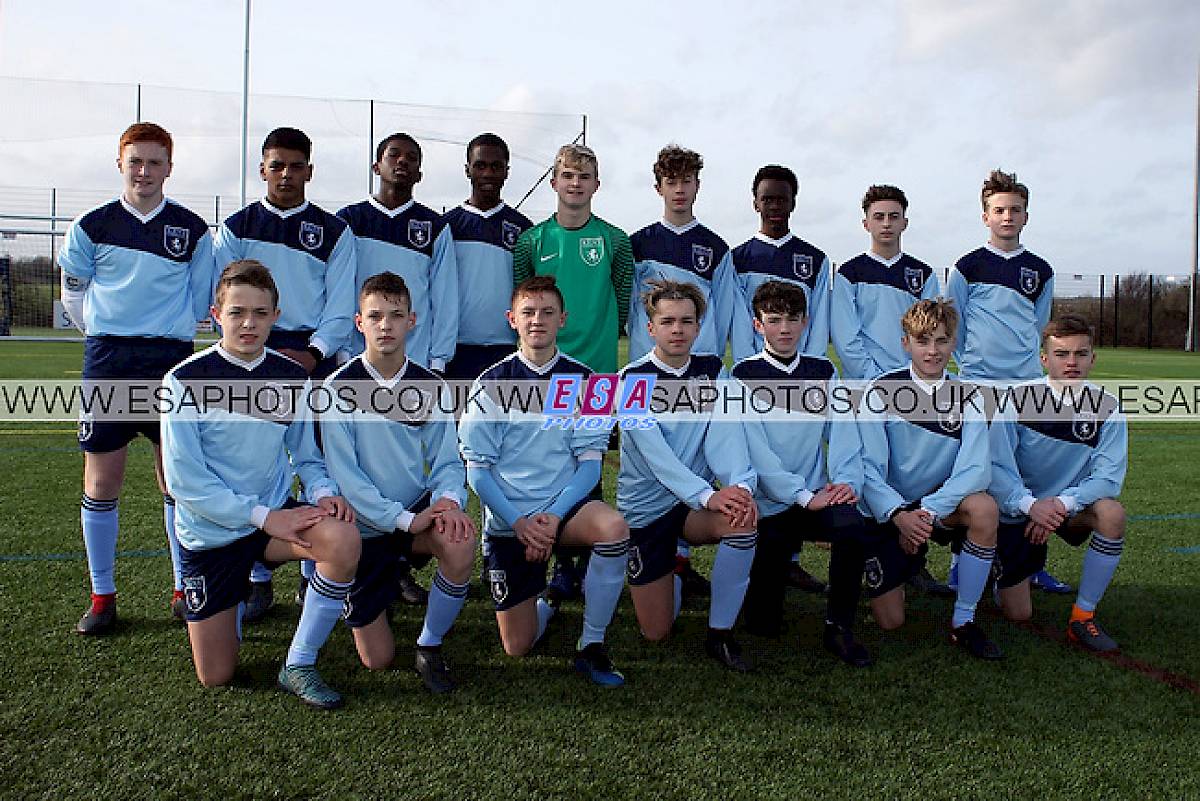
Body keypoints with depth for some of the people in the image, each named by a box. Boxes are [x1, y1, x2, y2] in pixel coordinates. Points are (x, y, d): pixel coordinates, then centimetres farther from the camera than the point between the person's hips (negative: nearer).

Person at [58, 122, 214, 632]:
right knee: (101, 483, 2)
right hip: (107, 362, 0)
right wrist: (108, 333, 14)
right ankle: (102, 597, 14)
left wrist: (167, 332, 12)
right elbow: (73, 292, 15)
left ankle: (185, 589, 15)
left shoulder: (192, 230, 5)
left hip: (172, 360, 0)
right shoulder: (92, 226, 5)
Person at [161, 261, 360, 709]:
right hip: (209, 532, -2)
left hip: (274, 515, 2)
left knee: (343, 538, -32)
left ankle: (298, 665, -13)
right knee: (215, 677, 0)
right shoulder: (185, 380, -13)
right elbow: (184, 479, -16)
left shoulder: (293, 378, -1)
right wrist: (263, 516, -21)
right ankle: (238, 596, 34)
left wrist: (324, 492, -15)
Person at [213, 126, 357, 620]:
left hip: (315, 356, -1)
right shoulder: (236, 228, 13)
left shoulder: (333, 231, 10)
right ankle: (257, 580, 9)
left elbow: (341, 305, 3)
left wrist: (313, 353, -11)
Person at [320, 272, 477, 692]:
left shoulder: (430, 388, -3)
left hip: (418, 513, 2)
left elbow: (447, 461, -2)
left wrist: (449, 500, -25)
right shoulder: (339, 388, -12)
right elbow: (344, 474, -16)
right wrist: (404, 518, -25)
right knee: (378, 660, 2)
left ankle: (430, 647, -9)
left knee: (460, 544, -34)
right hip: (363, 528, -1)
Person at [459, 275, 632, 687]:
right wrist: (517, 522, -16)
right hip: (508, 519, 0)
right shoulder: (493, 383, -2)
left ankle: (591, 645, -15)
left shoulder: (583, 380, 0)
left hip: (566, 504, 0)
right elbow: (477, 468, -3)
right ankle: (548, 596, 35)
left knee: (614, 528, -35)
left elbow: (590, 462, -4)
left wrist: (554, 516, -19)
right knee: (517, 647, -1)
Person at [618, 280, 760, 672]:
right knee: (657, 632, 0)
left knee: (743, 521, -32)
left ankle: (720, 634, -13)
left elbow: (726, 433, -12)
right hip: (644, 507, -2)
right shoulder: (632, 378, -11)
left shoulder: (713, 371, 1)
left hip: (695, 504, 3)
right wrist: (708, 495, -33)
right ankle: (669, 568, 34)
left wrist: (741, 484, -31)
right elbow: (655, 452, -21)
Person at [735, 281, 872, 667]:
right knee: (763, 623, -1)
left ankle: (839, 628, -14)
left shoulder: (823, 372, 11)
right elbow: (755, 448, -11)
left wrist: (846, 480, -18)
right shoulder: (745, 375, -1)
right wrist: (804, 496, -19)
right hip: (770, 503, -2)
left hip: (819, 496, 2)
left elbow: (843, 429, 1)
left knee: (852, 526, -33)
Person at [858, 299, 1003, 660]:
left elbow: (975, 468, -15)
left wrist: (928, 511, -28)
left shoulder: (967, 397, -3)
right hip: (891, 514, -1)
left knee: (984, 507, -32)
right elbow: (869, 469, -16)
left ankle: (963, 622, -16)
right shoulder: (881, 393, -9)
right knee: (889, 621, -5)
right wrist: (900, 515, -32)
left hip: (942, 506, 2)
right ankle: (908, 562, 30)